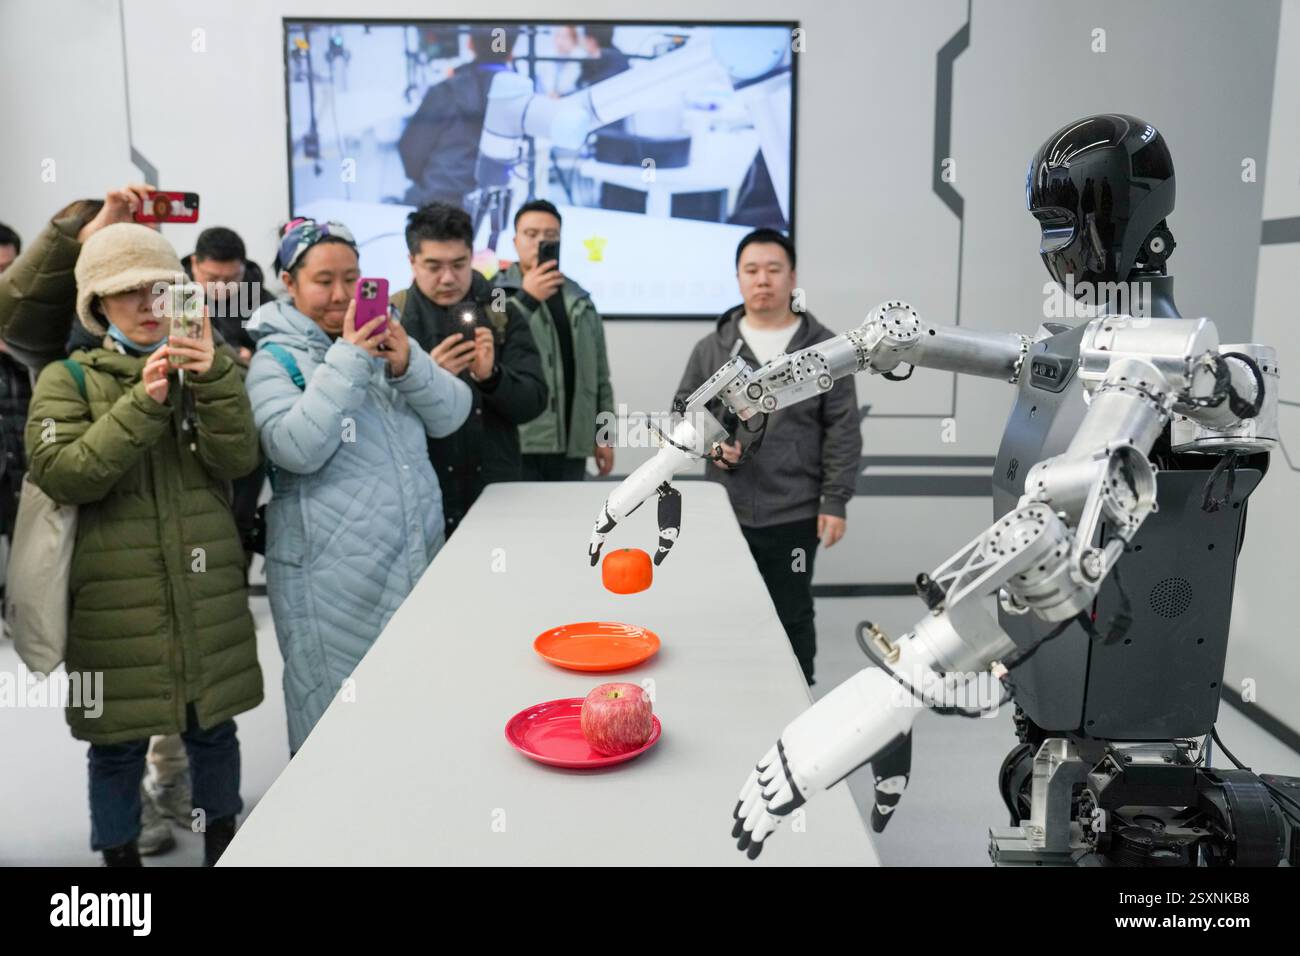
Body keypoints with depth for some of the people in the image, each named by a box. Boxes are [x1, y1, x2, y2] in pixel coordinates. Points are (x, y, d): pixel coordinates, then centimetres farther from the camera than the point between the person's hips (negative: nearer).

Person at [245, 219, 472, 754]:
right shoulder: (276, 359, -3)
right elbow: (297, 449, -19)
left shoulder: (384, 340, 12)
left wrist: (407, 365, -14)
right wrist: (347, 361, -20)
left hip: (417, 560, 5)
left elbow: (452, 415, 3)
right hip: (331, 577, -5)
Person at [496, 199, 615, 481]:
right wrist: (526, 298, -18)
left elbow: (599, 376, 17)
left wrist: (603, 434, 14)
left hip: (571, 446, 5)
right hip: (518, 445, -5)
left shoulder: (580, 300, 15)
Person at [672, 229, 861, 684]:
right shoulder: (713, 347, 5)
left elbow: (842, 430, -1)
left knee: (792, 617, 9)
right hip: (725, 512, 2)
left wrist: (835, 500, -7)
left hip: (794, 514, -2)